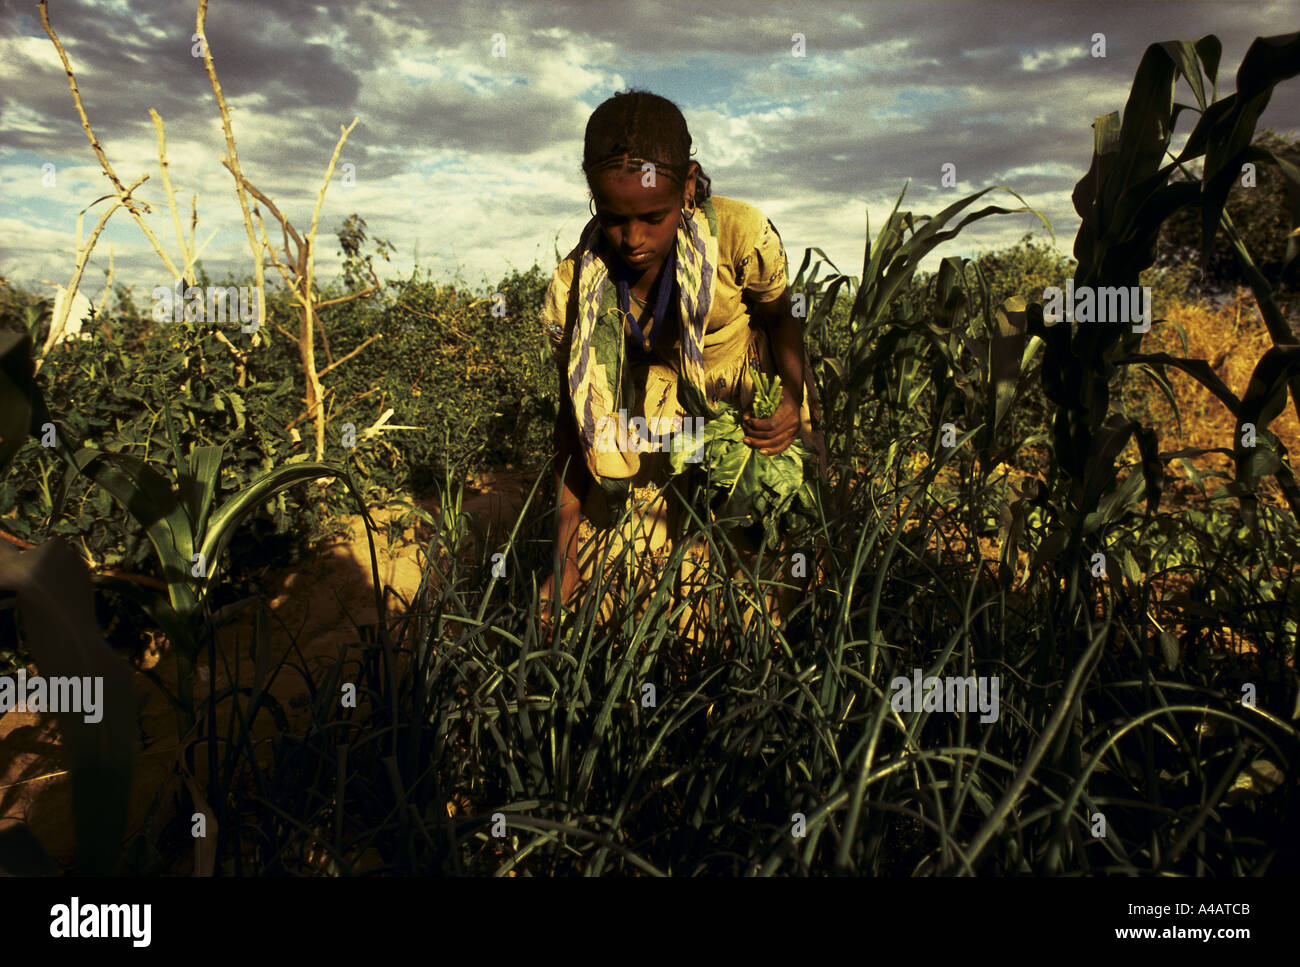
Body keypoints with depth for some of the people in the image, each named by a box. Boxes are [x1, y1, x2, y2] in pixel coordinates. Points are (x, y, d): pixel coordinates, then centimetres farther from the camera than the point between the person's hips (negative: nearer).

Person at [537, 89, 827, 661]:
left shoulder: (741, 237, -26)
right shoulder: (574, 292, -20)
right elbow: (577, 423, -12)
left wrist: (792, 399, -21)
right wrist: (565, 569, -13)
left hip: (756, 416, -1)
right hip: (659, 442, 2)